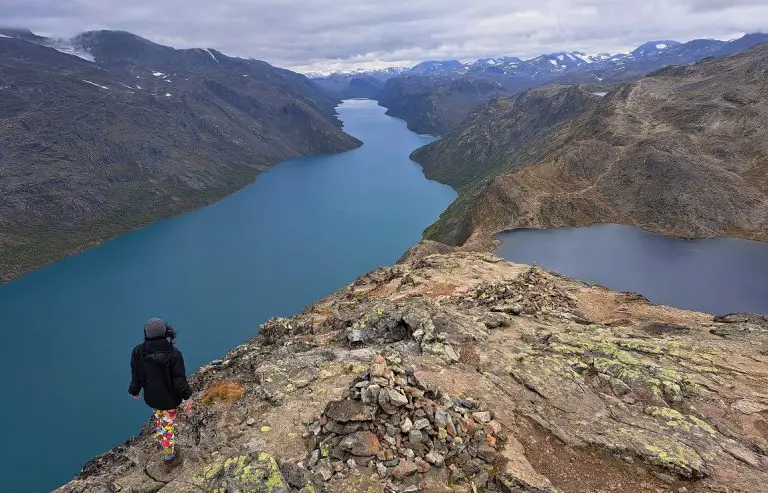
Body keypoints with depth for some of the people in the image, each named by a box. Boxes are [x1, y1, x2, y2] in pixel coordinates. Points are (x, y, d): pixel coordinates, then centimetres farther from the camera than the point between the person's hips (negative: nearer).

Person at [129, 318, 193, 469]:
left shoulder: (138, 352, -17)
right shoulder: (173, 354, -29)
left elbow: (136, 377, -6)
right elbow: (180, 381, -22)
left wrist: (134, 391, 14)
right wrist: (187, 397, -7)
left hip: (152, 397, 4)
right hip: (170, 399, -4)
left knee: (159, 418, 31)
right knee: (168, 426, 15)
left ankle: (163, 444, 54)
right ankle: (169, 459, 33)